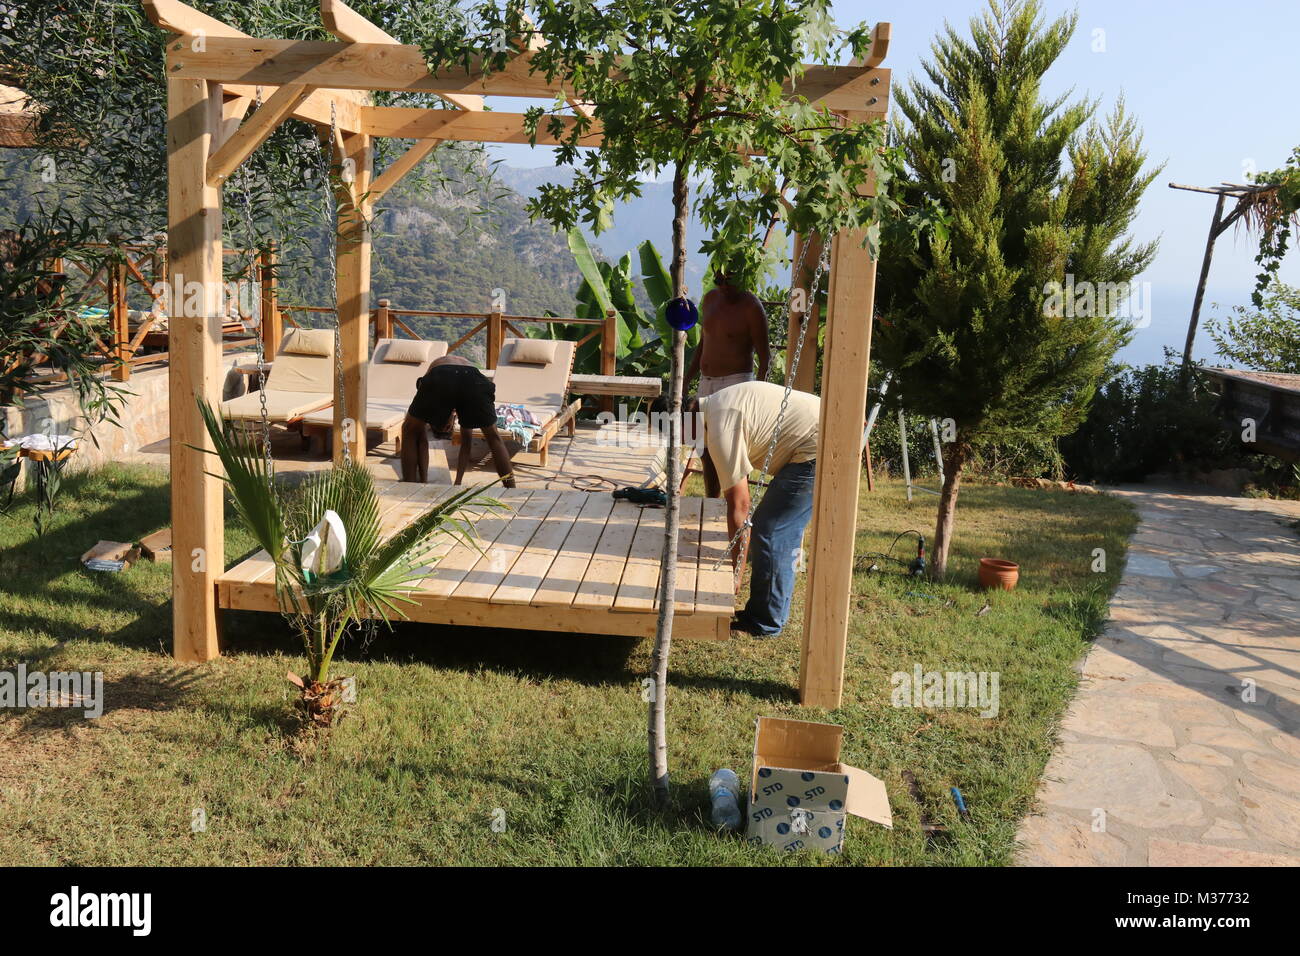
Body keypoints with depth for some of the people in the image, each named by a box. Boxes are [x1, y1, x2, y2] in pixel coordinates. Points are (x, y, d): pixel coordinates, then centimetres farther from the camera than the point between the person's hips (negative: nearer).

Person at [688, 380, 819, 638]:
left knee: (769, 531, -4)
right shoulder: (718, 403, 14)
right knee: (785, 527, 19)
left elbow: (738, 505, -14)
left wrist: (736, 569, -7)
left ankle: (765, 623, 6)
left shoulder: (720, 430, -16)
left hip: (818, 451, -11)